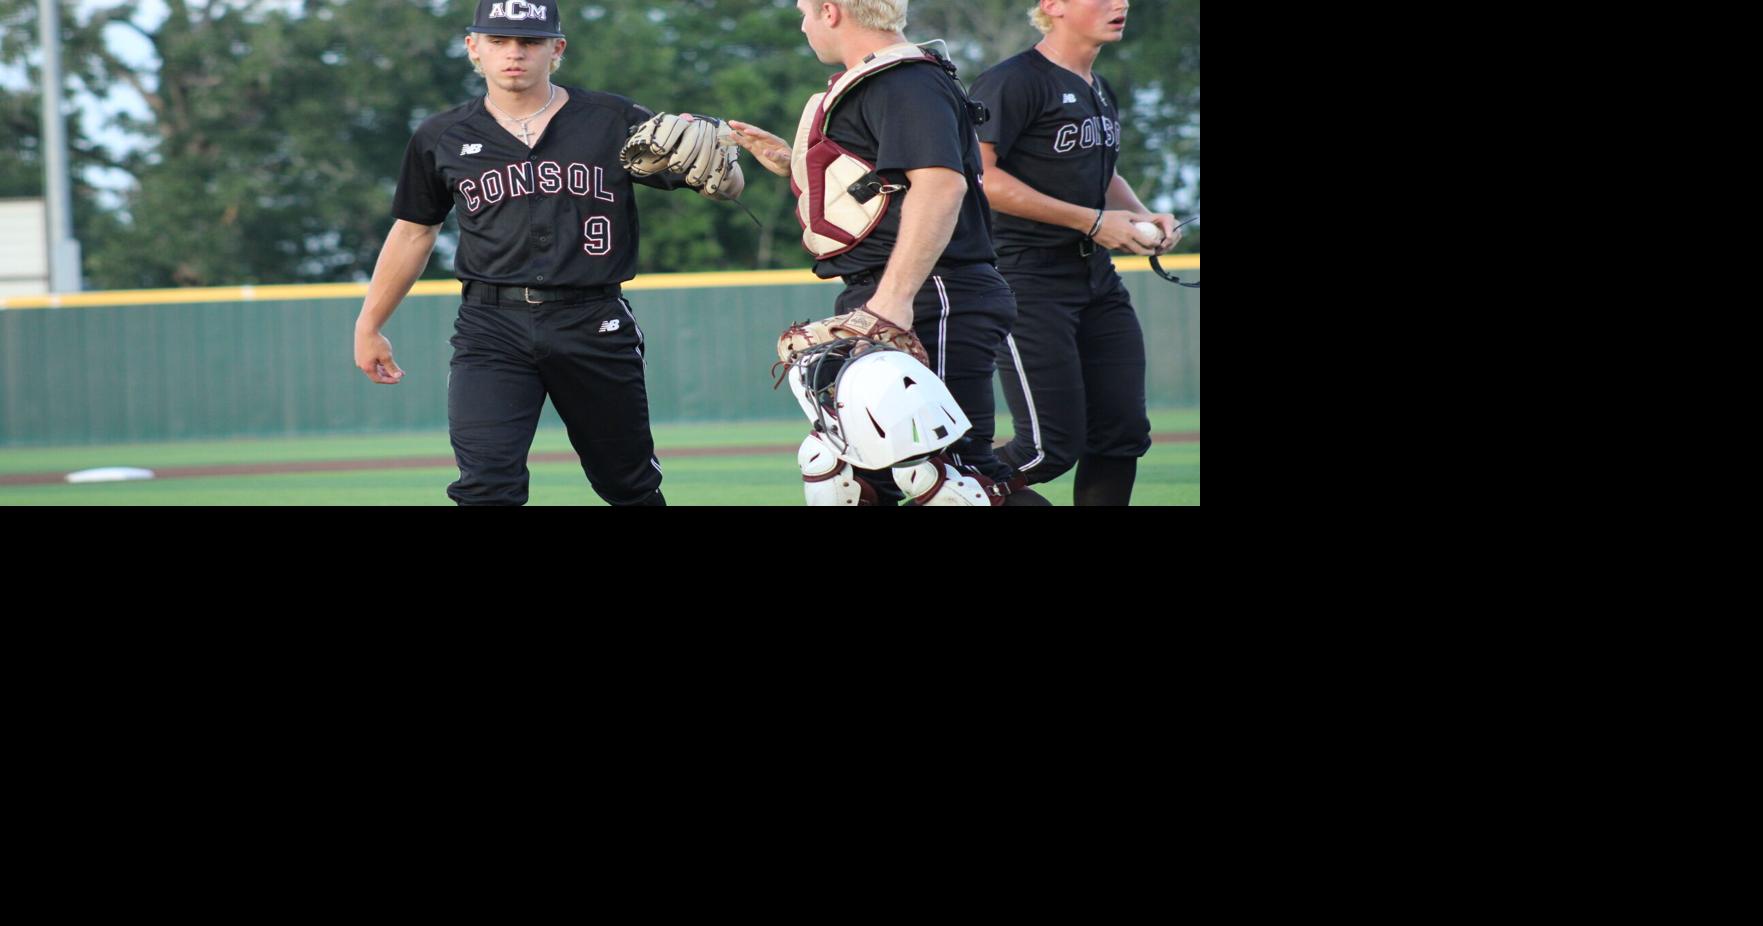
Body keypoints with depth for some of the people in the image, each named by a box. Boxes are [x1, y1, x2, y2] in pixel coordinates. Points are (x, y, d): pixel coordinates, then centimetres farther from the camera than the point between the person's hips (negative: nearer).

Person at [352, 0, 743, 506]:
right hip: (491, 330, 0)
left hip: (596, 327, 0)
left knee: (631, 485, 12)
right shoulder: (443, 139, 7)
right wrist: (368, 326, 22)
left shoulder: (614, 122, 2)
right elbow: (414, 233, 20)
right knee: (487, 485, -15)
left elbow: (728, 187, -1)